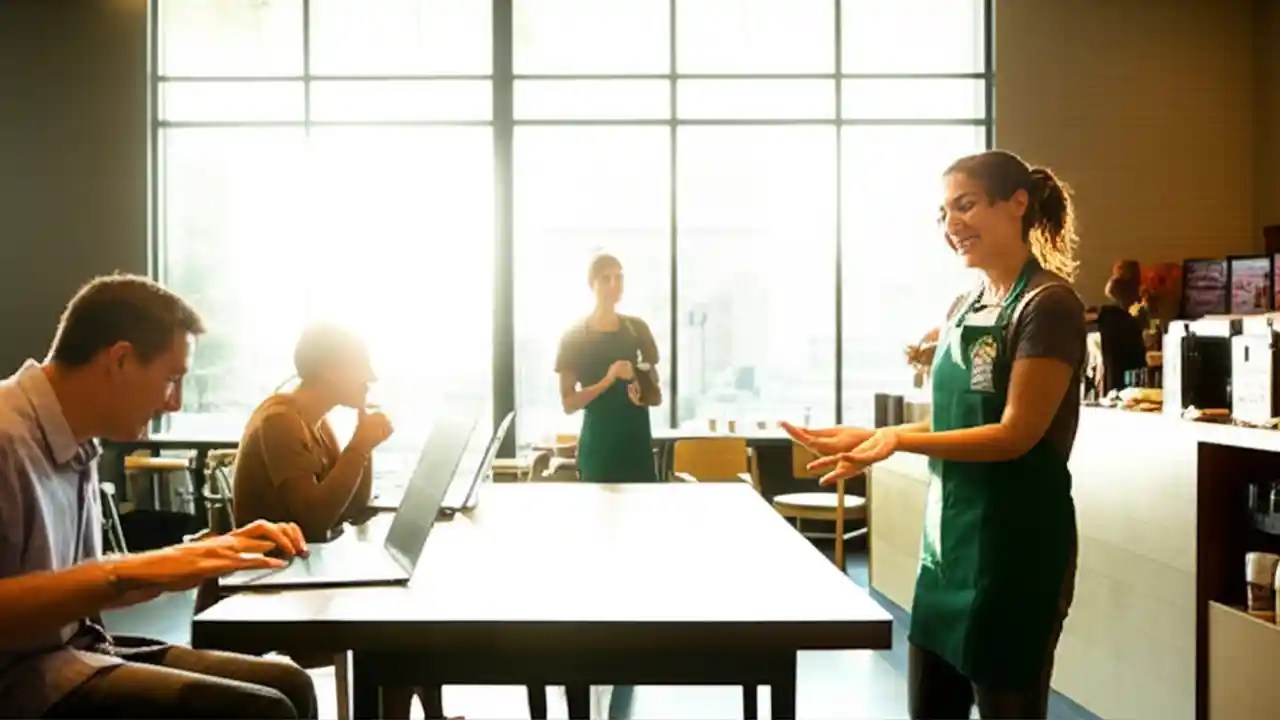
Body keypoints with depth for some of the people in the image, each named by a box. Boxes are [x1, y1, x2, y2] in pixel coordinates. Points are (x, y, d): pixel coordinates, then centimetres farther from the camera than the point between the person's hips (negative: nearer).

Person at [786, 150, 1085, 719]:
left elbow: (1016, 434, -18)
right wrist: (867, 437, 2)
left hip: (1014, 545, -8)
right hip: (948, 537, 8)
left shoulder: (1048, 305, -13)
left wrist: (897, 440, -27)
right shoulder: (963, 309, 12)